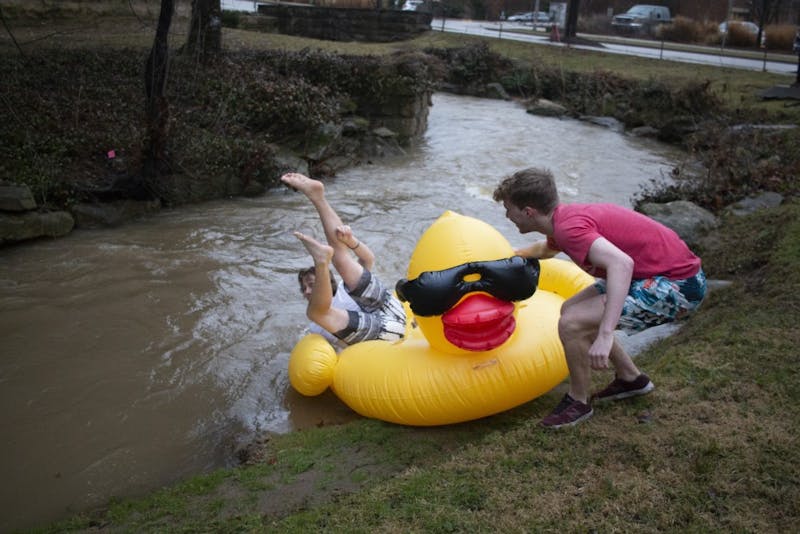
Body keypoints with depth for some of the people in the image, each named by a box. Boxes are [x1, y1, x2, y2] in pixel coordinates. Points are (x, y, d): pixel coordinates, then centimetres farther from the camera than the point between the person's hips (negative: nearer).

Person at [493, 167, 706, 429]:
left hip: (676, 285, -10)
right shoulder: (563, 218, 9)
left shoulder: (568, 228, -22)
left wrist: (605, 335, -44)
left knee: (571, 324, -18)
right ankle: (631, 379, 29)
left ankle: (578, 402, 7)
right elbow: (545, 248, 35)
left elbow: (621, 263, -39)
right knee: (571, 310, 16)